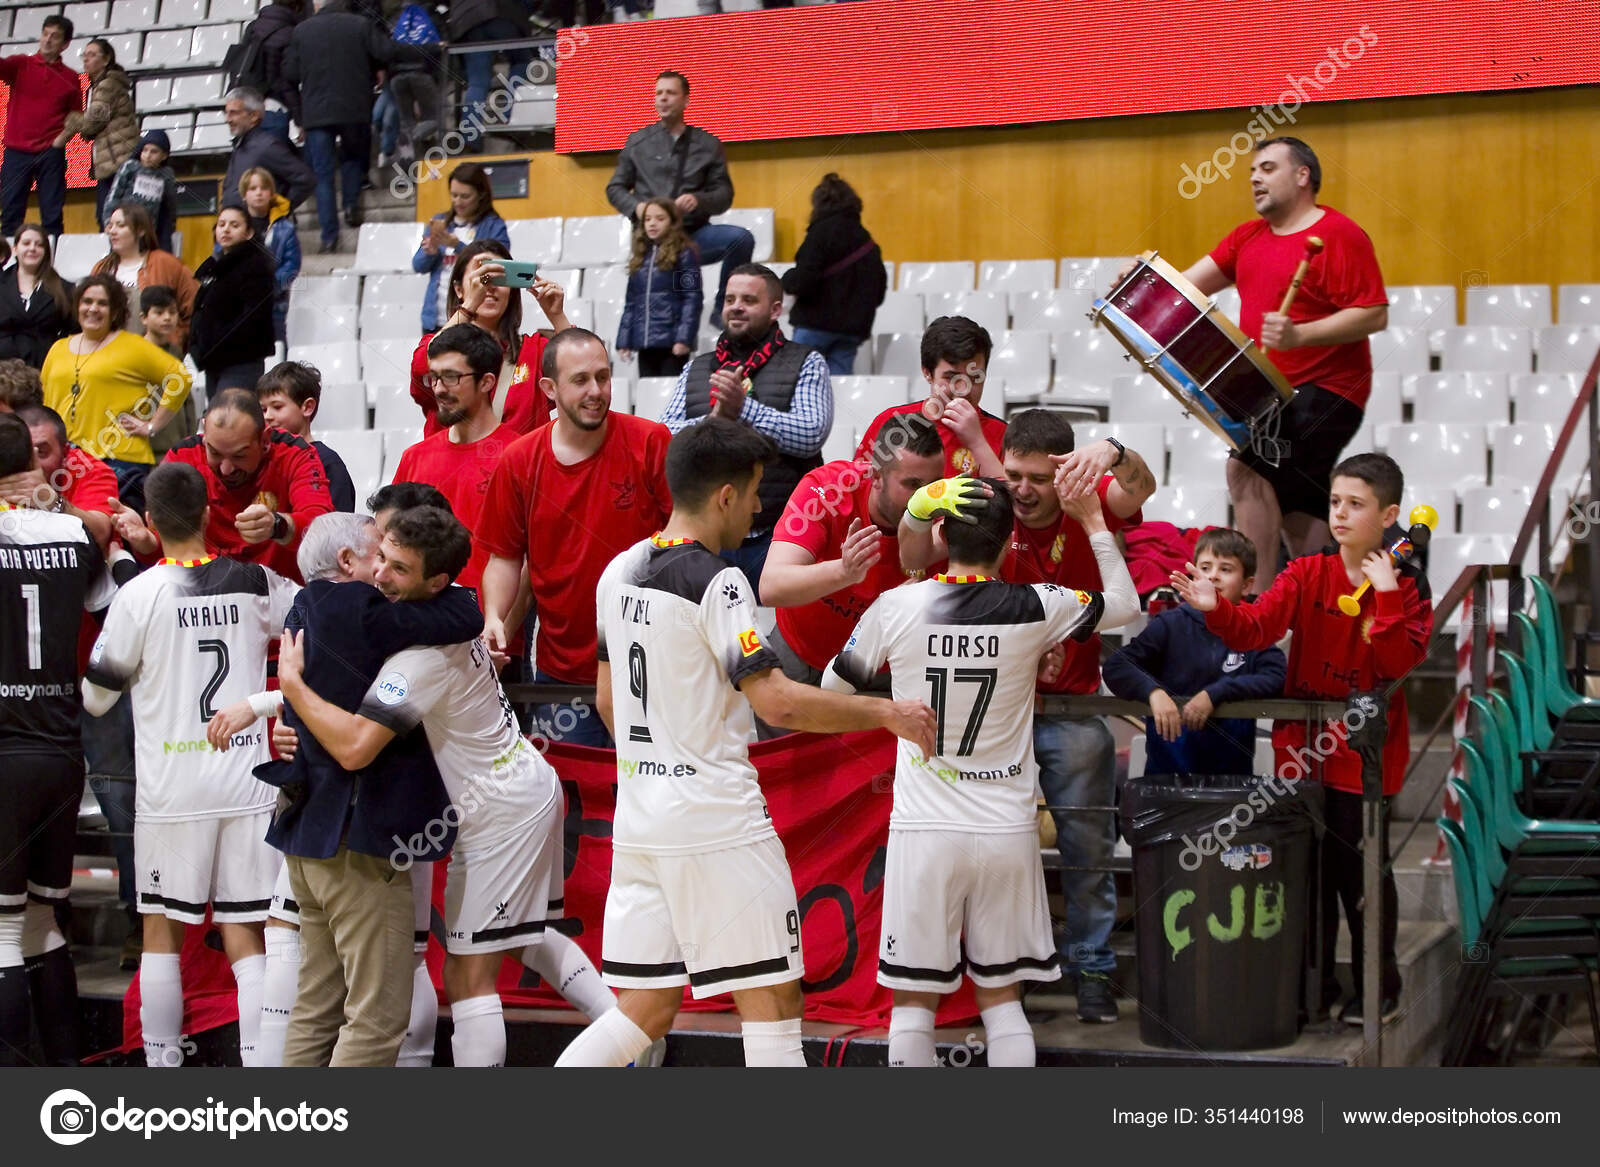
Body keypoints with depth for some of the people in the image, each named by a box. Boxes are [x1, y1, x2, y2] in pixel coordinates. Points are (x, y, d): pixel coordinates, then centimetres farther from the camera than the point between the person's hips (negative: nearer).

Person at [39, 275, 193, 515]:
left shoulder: (132, 346, 1)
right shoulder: (58, 349, 18)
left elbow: (180, 377, -4)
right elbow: (45, 404, 25)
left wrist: (152, 427, -4)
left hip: (121, 461, -5)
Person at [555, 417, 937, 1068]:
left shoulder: (620, 572, 10)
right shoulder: (716, 582, -14)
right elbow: (777, 702, -20)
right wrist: (887, 713, -10)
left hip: (639, 816, 8)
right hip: (718, 824, -8)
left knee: (647, 1011, 12)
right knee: (773, 1005, 1)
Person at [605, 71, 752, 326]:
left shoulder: (707, 144, 10)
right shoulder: (638, 142, 9)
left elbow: (724, 194, 6)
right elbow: (615, 188, 11)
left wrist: (698, 200, -17)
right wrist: (636, 207, -11)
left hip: (694, 234, 0)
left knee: (742, 238, -26)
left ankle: (722, 309, -13)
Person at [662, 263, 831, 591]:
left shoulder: (806, 364, 5)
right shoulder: (695, 370, 16)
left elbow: (811, 435, -10)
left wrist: (744, 406, -13)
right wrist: (715, 418, -11)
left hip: (777, 537, -3)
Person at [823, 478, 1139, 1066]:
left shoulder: (895, 607, -6)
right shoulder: (1035, 608, -6)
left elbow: (834, 687, 10)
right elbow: (1125, 604, 12)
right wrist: (1094, 522, 19)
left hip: (924, 831, -1)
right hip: (1008, 831, 1)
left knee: (913, 1002, 6)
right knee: (1002, 997, 13)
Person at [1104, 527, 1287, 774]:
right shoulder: (1171, 624, 2)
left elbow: (1275, 679, -12)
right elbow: (1115, 667, -6)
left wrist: (1214, 694, -20)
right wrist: (1153, 691, -23)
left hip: (1232, 766, 0)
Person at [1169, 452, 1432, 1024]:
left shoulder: (1408, 585, -4)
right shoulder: (1306, 574, 1)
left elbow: (1399, 663, -17)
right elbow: (1257, 625, -14)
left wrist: (1385, 596, -23)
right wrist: (1216, 609, -32)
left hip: (1367, 752, -3)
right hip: (1303, 747, 3)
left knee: (1362, 869, 3)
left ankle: (1379, 987, 19)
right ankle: (1314, 984, 24)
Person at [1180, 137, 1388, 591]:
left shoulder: (1339, 235, -13)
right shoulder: (1248, 237, 11)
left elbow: (1375, 314, -19)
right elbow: (1186, 287, 5)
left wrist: (1299, 335, -30)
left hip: (1324, 391, -9)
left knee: (1247, 470, -22)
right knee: (1293, 505, 16)